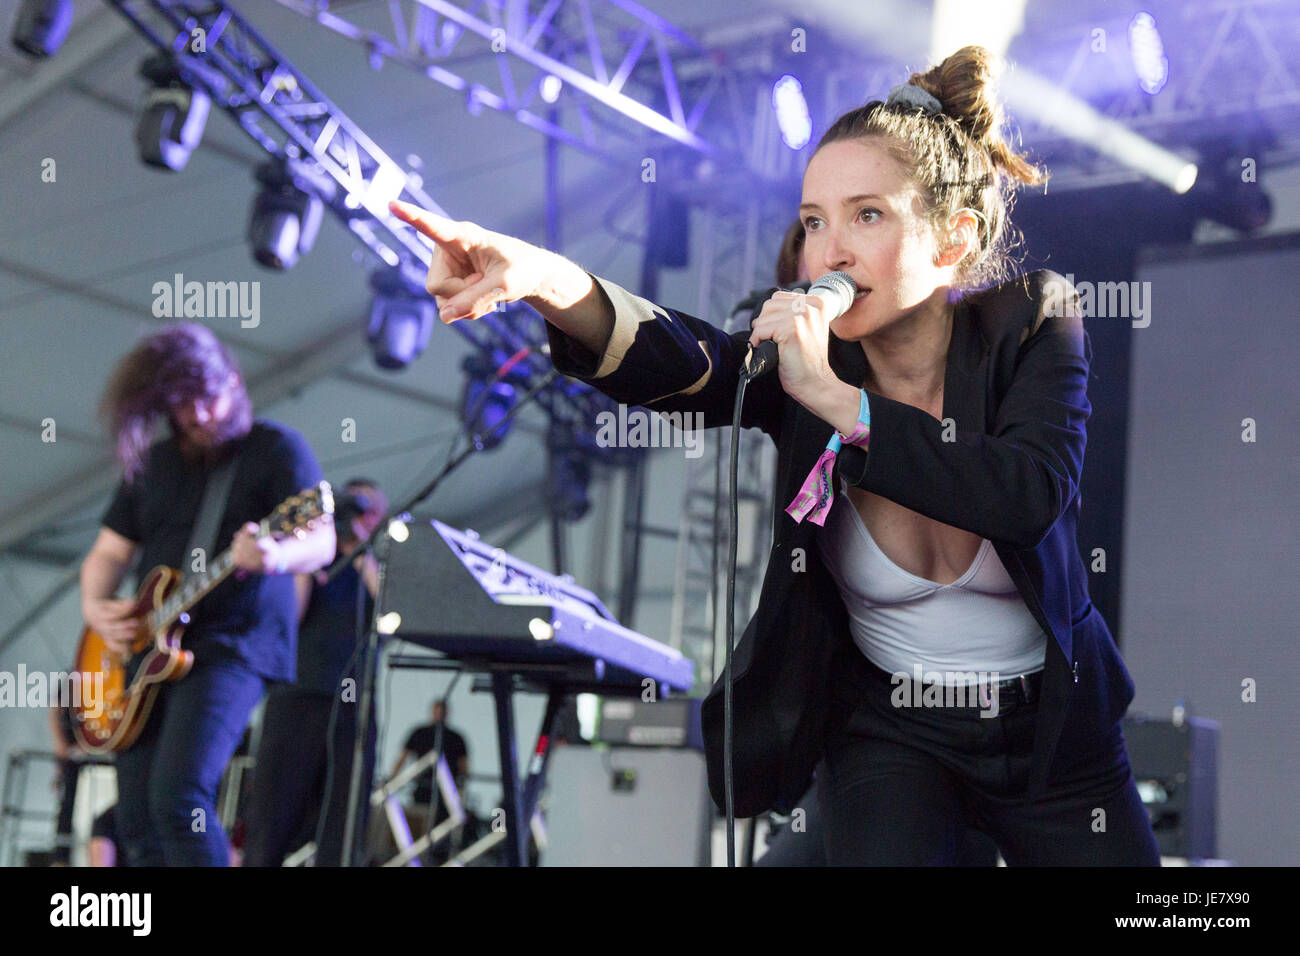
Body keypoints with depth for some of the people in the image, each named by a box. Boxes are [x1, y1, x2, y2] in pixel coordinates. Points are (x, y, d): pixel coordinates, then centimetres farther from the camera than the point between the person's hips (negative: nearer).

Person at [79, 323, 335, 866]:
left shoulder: (276, 448, -2)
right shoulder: (150, 464, 16)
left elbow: (321, 542, -15)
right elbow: (108, 553, 21)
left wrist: (276, 556, -38)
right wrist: (95, 607, -1)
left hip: (235, 644, -7)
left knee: (178, 797, -24)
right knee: (137, 827, 3)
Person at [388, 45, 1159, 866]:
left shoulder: (1032, 325, -14)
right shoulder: (796, 360, -14)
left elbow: (1029, 495, -30)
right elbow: (680, 361, -35)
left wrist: (836, 400, -36)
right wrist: (547, 281, -55)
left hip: (1051, 725, 1)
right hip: (887, 728, 0)